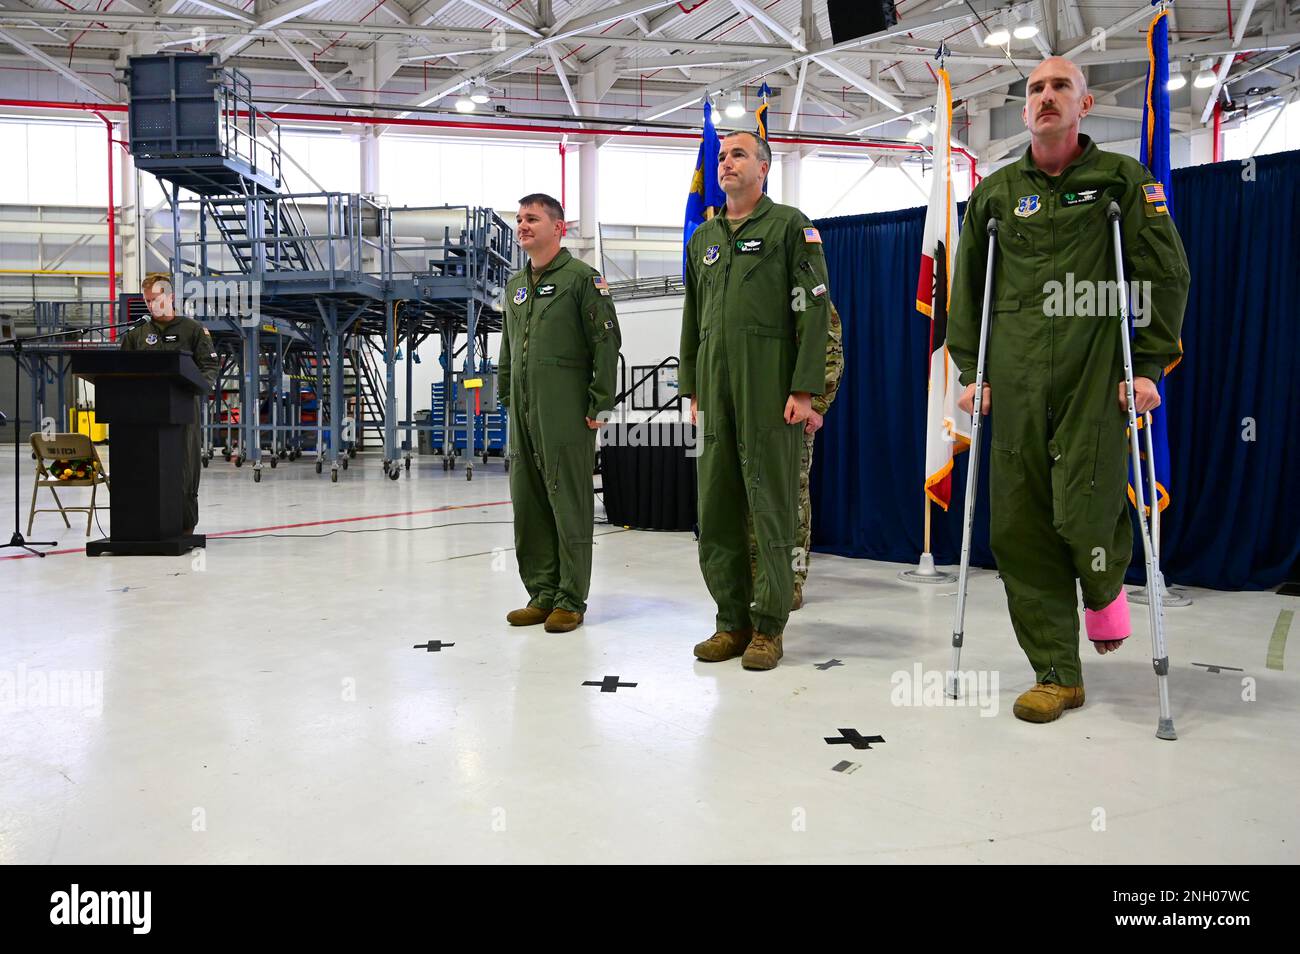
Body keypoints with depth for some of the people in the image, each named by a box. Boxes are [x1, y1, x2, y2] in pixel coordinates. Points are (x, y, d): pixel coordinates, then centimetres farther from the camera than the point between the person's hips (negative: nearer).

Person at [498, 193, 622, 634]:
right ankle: (541, 594, 19)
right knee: (527, 506, 9)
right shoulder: (515, 286, 19)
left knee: (569, 506, -3)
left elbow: (607, 342, -8)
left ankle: (570, 601, 5)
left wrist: (600, 405, -12)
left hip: (567, 414, -7)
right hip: (523, 415, 7)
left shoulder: (582, 278, -3)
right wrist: (506, 396, 18)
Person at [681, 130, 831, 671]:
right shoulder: (702, 238, 20)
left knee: (771, 507, -3)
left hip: (770, 390, -5)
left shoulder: (789, 225, 2)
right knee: (715, 510, 5)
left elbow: (813, 311, -6)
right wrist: (692, 389, 14)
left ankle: (768, 627, 6)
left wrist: (804, 390, -14)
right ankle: (732, 621, 15)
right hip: (716, 390, 6)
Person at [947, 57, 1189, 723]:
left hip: (1096, 372, -2)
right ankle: (1057, 674, 10)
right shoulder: (995, 192, 15)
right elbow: (966, 287, 16)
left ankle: (1104, 588, 25)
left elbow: (1166, 274, 4)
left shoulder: (1123, 179, 9)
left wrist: (1148, 365, -5)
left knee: (1084, 512, -14)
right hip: (1017, 380, 3)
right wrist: (971, 370, 7)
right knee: (1020, 525, -2)